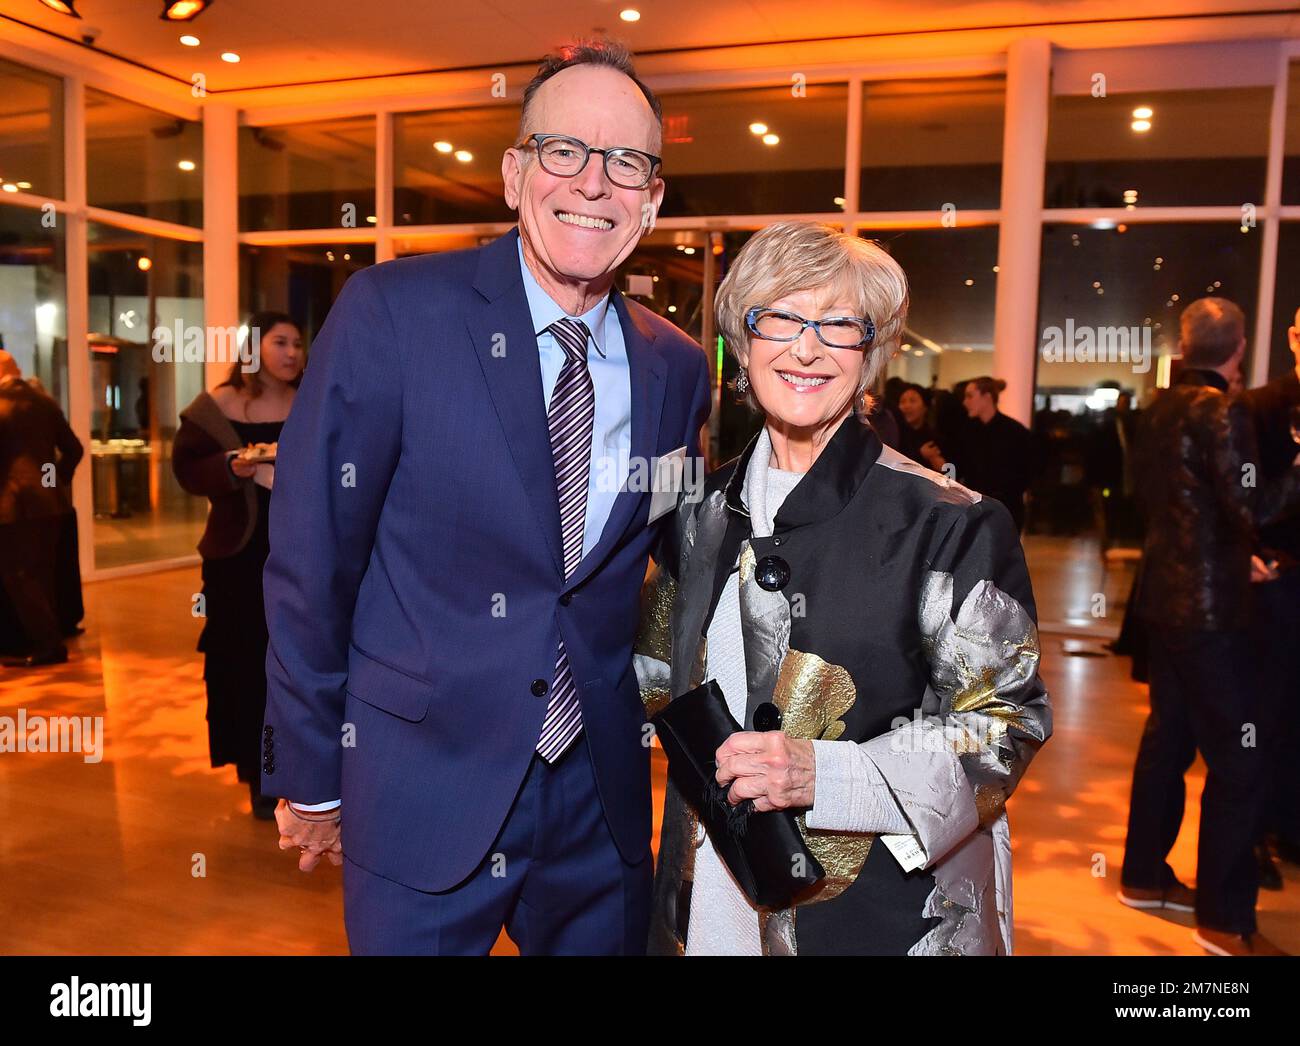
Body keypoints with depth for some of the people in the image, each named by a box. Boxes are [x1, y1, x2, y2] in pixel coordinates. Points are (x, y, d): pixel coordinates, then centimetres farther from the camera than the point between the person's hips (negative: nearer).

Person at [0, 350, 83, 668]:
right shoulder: (44, 402, 8)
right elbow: (73, 449, 11)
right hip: (49, 501, 6)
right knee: (43, 574, 13)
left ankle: (48, 645, 0)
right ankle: (49, 640, 18)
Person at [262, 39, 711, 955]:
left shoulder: (678, 367, 0)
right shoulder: (391, 312, -12)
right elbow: (312, 558, -9)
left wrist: (644, 729, 10)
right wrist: (309, 775, -4)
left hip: (601, 804, 4)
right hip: (422, 795, -3)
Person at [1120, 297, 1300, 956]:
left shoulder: (1159, 409, 9)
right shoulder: (1222, 411, -16)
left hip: (1168, 595, 9)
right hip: (1209, 606, -8)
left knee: (1168, 735, 17)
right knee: (1236, 759, -1)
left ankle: (1144, 876, 27)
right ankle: (1226, 921, 6)